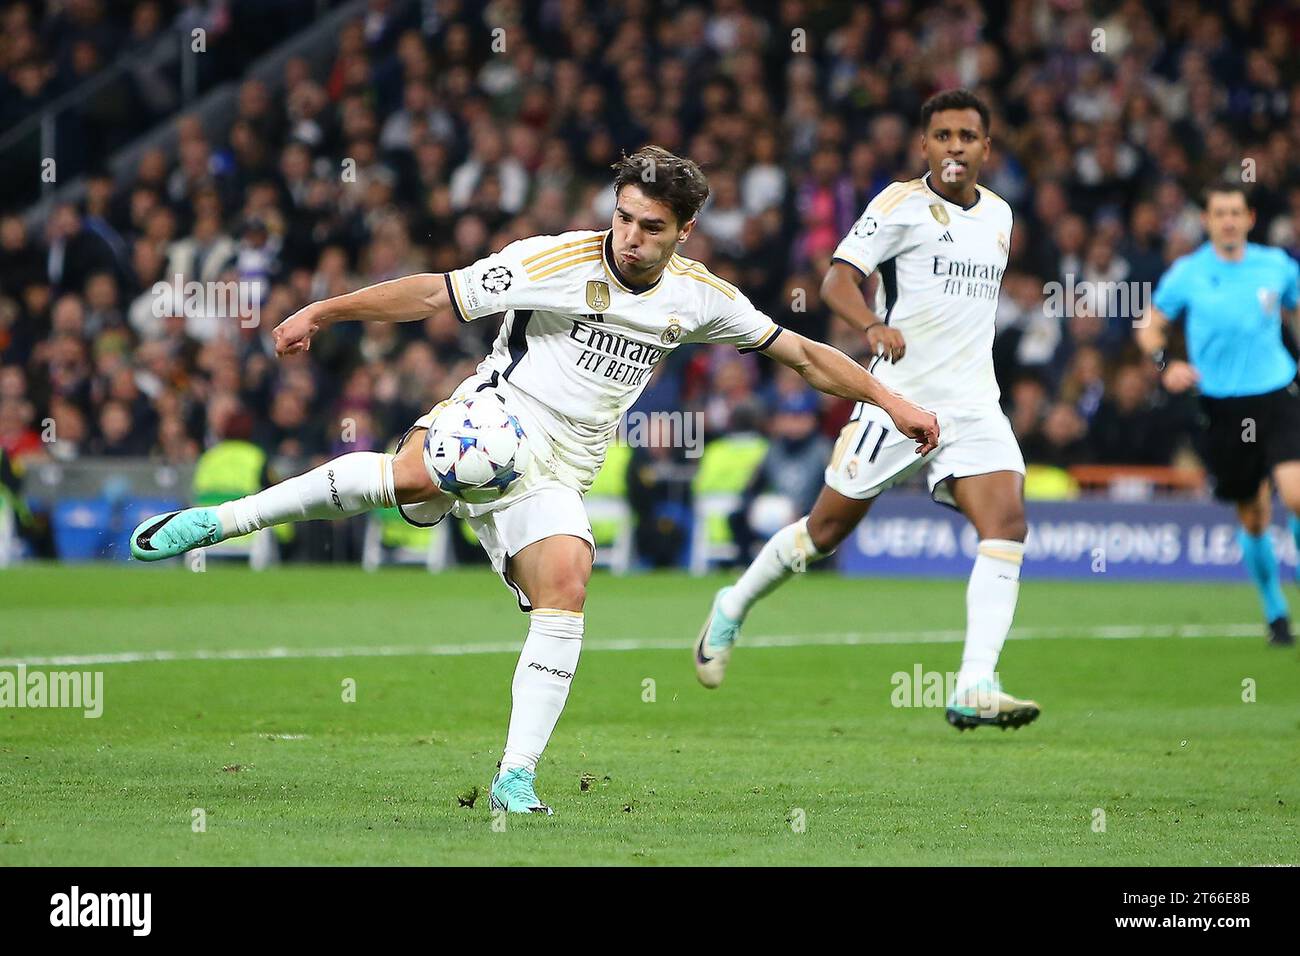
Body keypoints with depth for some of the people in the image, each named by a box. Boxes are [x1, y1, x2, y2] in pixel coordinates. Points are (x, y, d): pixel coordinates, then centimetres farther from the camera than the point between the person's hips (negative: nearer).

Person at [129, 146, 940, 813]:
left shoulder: (699, 297, 5)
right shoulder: (559, 262, -9)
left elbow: (802, 353, 17)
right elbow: (433, 296, -8)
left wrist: (890, 401, 14)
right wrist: (321, 312, -11)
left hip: (554, 479, 4)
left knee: (567, 586, -23)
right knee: (411, 475, -37)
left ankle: (516, 780, -18)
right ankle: (218, 520, -27)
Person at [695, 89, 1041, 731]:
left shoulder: (998, 215, 13)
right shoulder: (902, 204, -6)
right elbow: (837, 279, -17)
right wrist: (874, 325, -34)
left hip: (973, 407, 4)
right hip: (898, 397, -4)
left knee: (1007, 523, -17)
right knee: (828, 528, 5)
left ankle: (974, 689, -23)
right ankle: (732, 611, 32)